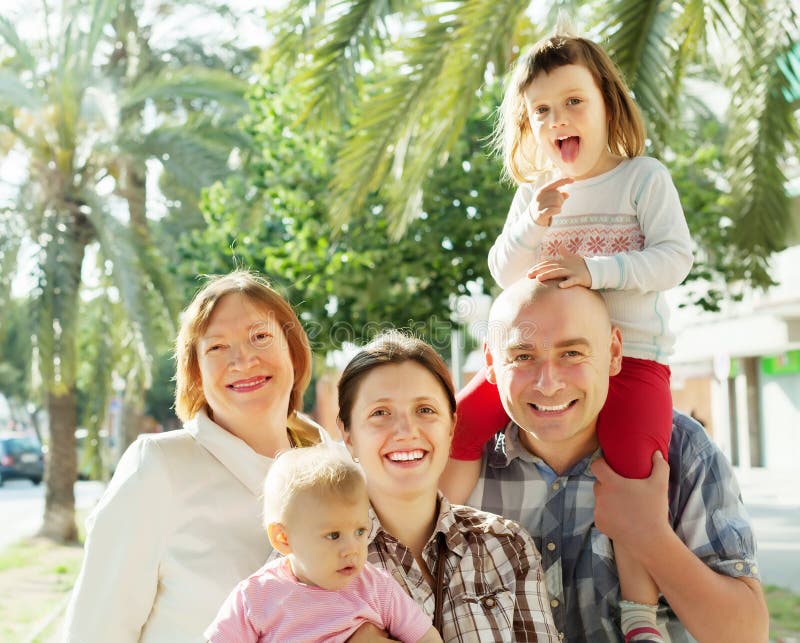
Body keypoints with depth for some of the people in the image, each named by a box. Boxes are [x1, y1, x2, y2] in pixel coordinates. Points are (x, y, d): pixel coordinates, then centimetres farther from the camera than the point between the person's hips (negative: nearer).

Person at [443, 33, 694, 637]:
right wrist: (532, 225, -11)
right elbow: (504, 273, 8)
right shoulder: (533, 194, 14)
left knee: (633, 468, -23)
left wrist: (593, 269, -22)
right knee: (461, 421, -10)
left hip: (630, 350, -4)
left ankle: (641, 614, -11)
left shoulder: (644, 177, 2)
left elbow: (674, 258, -9)